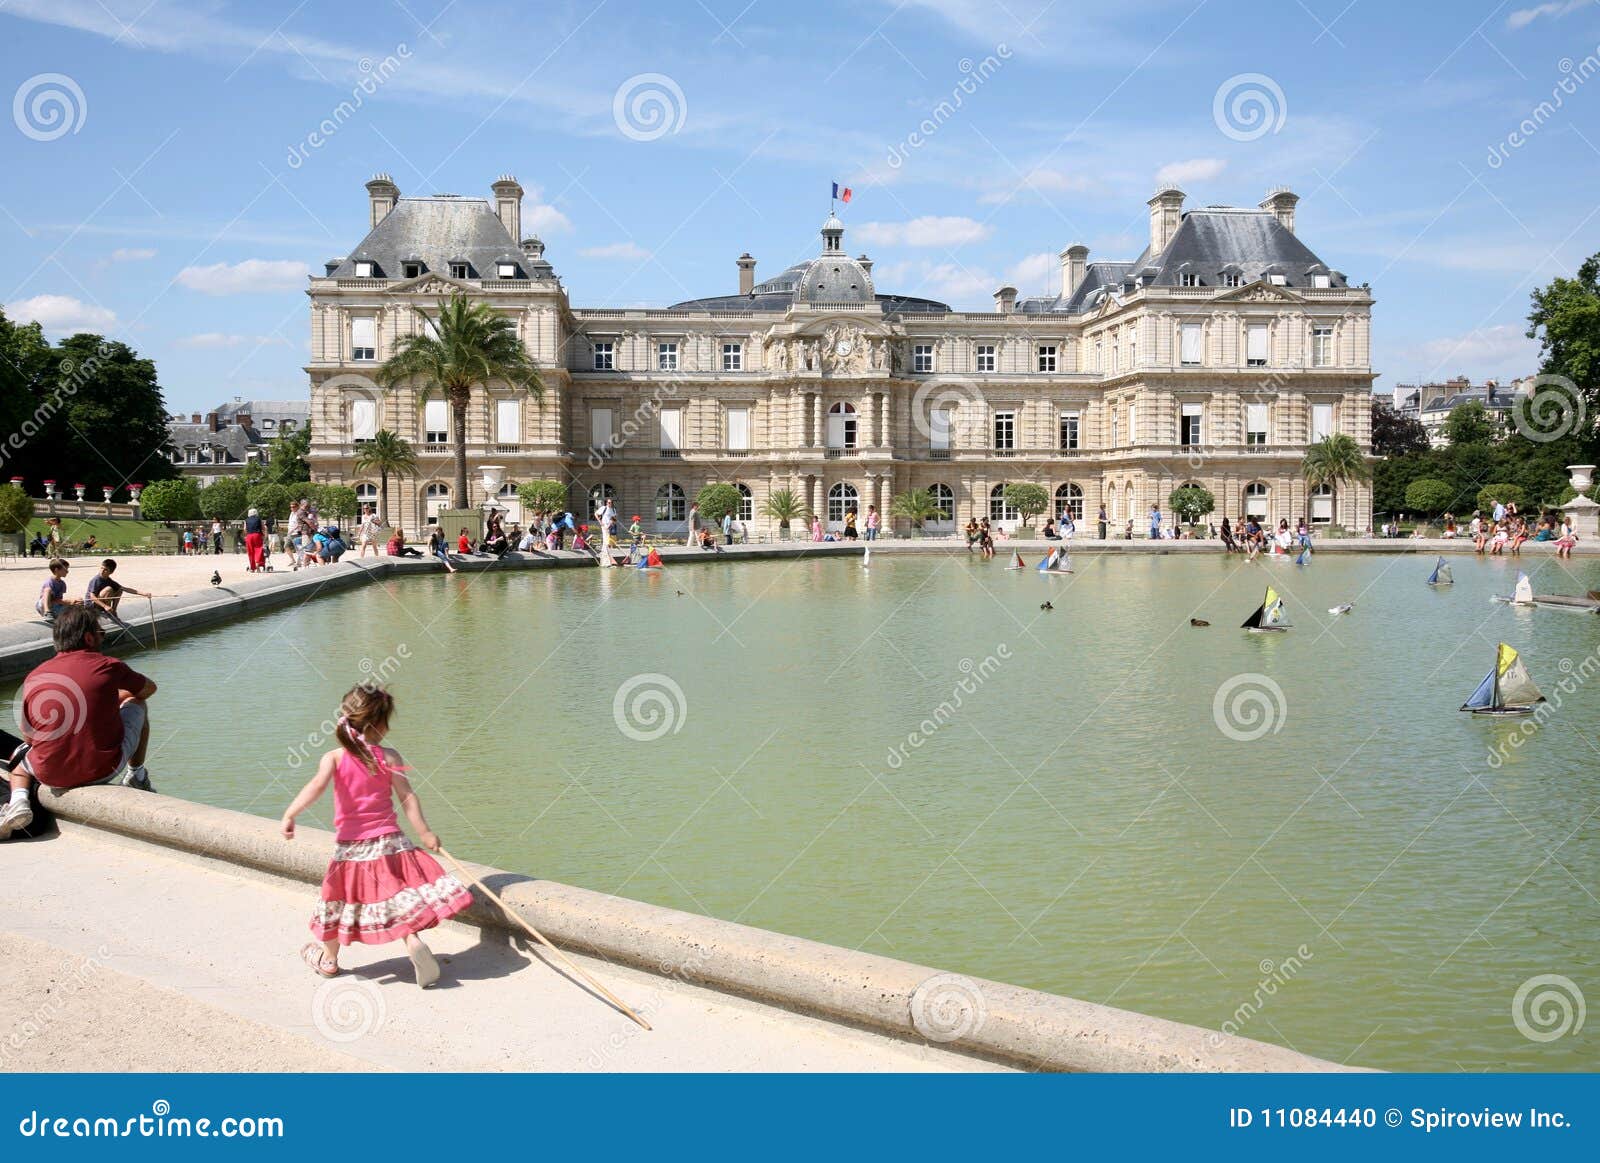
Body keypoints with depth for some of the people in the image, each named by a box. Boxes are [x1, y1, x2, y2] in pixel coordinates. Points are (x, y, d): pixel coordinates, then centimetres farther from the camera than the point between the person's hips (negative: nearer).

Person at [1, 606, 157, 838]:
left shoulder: (33, 677, 2)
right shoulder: (108, 666, -5)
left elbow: (28, 737, 11)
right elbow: (149, 689, 16)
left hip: (52, 776, 1)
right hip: (106, 770, -1)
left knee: (20, 757, 37)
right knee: (137, 703, 23)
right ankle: (136, 776, 28)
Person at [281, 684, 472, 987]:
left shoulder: (334, 758, -5)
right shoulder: (389, 757, -5)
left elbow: (316, 785, -23)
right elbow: (407, 797, -7)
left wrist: (291, 814, -25)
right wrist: (424, 832, -2)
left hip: (350, 846, 1)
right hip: (389, 841, -1)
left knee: (342, 897, 17)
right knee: (399, 894, 6)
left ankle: (328, 959, 35)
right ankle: (413, 940, -19)